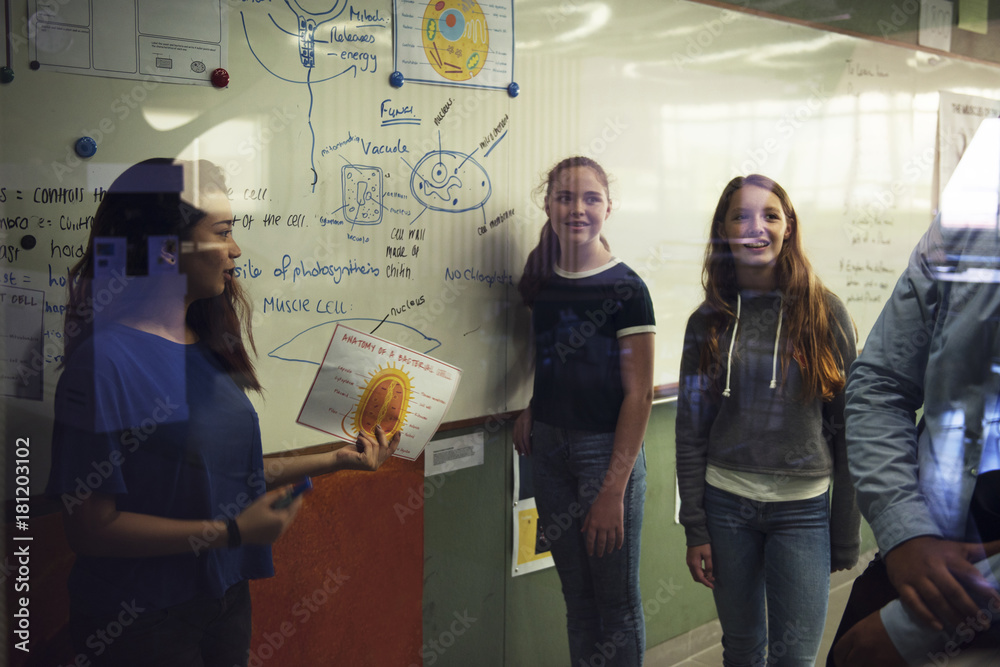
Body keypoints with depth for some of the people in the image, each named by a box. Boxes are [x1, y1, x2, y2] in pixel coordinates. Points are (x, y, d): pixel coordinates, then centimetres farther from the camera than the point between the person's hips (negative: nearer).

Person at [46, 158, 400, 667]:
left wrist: (337, 459, 9)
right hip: (141, 620, -7)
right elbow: (91, 526, -21)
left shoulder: (206, 348, 3)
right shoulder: (105, 361, -22)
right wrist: (231, 531, -20)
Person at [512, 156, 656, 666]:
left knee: (616, 599, 6)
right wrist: (533, 409, 5)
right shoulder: (542, 280, 6)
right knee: (576, 595, 15)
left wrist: (614, 489, -17)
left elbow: (638, 394, -13)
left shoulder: (625, 289, -12)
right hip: (549, 447, 6)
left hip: (606, 449, -5)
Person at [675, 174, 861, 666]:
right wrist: (695, 530, 0)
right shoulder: (709, 321, 2)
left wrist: (846, 533, -2)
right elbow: (690, 430, 3)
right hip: (726, 505, 2)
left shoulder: (824, 312, -3)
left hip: (803, 509, -1)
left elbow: (847, 427, -2)